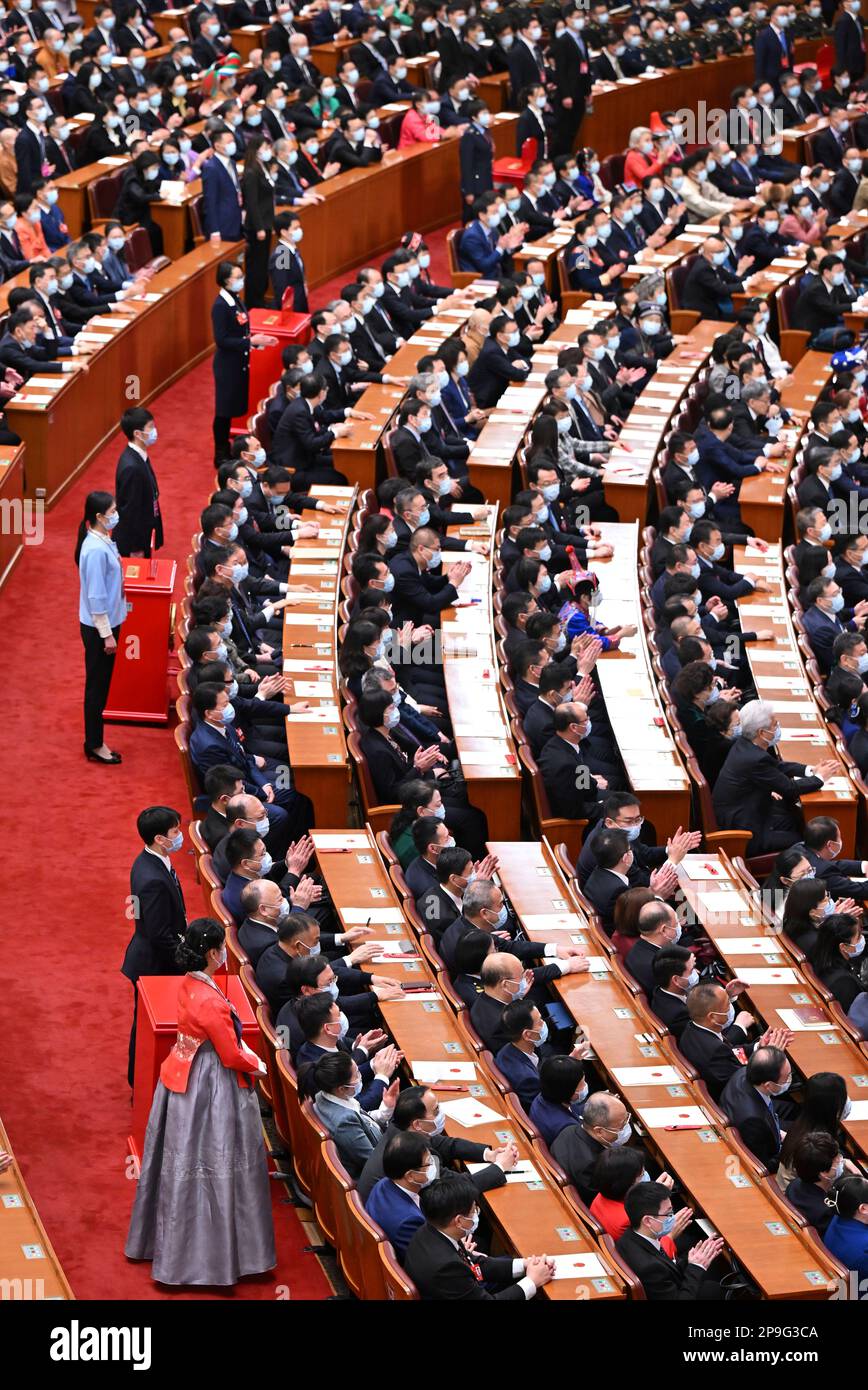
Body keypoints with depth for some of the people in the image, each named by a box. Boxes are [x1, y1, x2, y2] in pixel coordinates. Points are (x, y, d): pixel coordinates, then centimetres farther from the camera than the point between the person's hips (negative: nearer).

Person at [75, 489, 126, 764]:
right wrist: (106, 634, -19)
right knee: (97, 685, 3)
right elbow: (96, 597, -23)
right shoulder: (96, 550, -26)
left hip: (108, 621, 9)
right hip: (98, 627, -9)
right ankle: (95, 745, 14)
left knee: (100, 683, 17)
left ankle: (95, 741, 27)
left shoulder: (103, 540, 3)